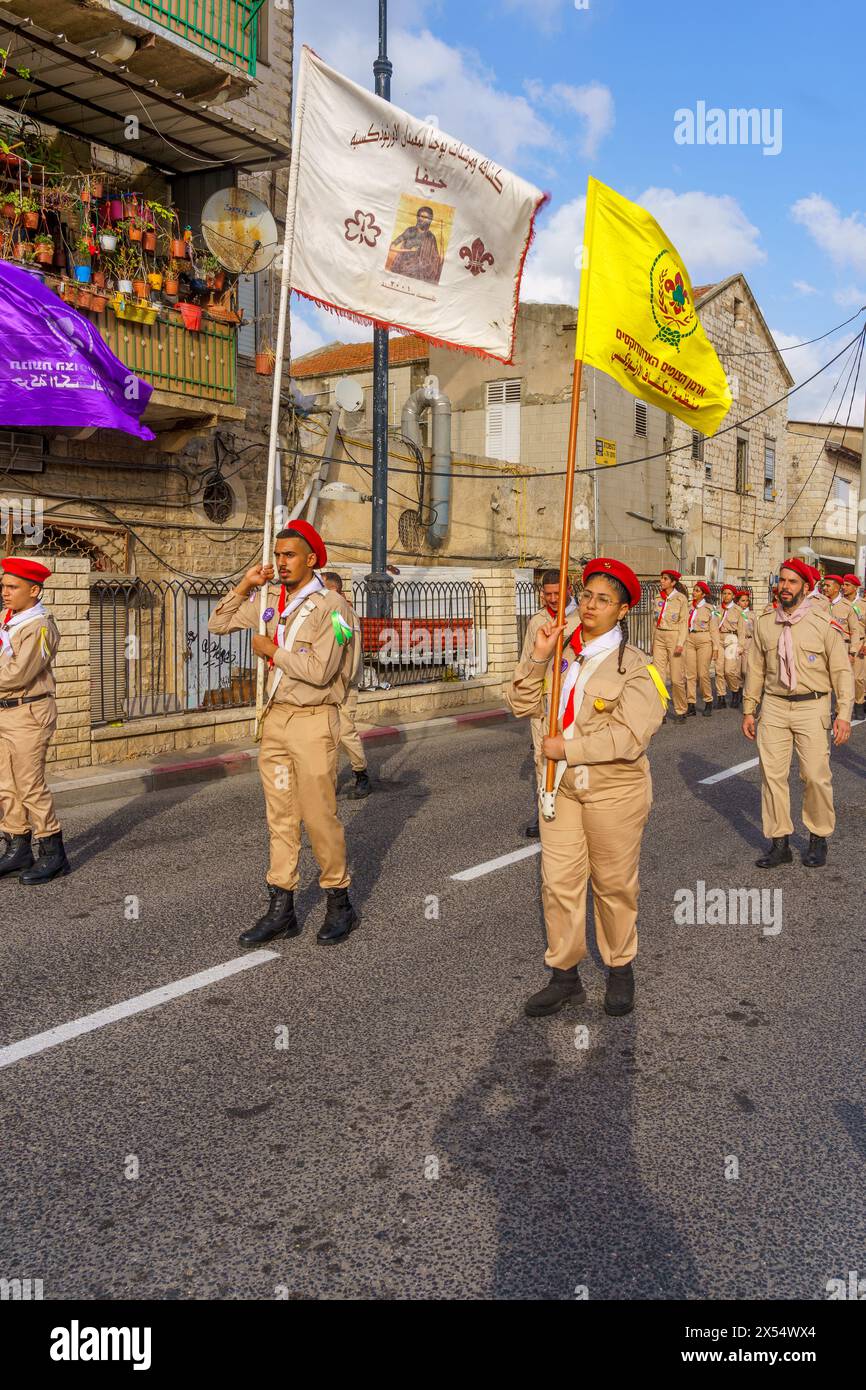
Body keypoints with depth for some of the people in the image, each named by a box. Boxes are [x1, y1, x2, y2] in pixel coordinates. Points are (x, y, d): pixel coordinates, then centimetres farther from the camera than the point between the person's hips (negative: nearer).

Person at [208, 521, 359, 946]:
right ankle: (280, 910, 15)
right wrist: (246, 584, 6)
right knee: (280, 816, 9)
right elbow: (218, 624, 17)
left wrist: (272, 651, -8)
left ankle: (340, 905, 15)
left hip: (313, 720, -7)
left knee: (319, 815, -2)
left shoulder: (330, 606, -12)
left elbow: (319, 671, -21)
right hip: (275, 717, 7)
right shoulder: (270, 599, 10)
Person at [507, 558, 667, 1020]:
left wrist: (567, 748, -16)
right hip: (562, 785, 4)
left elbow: (629, 736, -19)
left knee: (613, 884, 9)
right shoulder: (563, 655, 6)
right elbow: (524, 705, 2)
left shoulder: (634, 666, -10)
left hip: (613, 789, -4)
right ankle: (564, 976, 18)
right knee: (558, 881, 5)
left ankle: (620, 969, 29)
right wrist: (537, 657, -10)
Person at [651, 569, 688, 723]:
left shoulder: (681, 598, -4)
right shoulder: (659, 599, 11)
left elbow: (684, 622, -7)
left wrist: (680, 643, -15)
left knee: (677, 679, -2)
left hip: (674, 637, -5)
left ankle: (680, 712, 13)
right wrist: (653, 642, 17)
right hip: (659, 637, 5)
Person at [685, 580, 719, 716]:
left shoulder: (709, 608, 0)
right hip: (690, 640, 4)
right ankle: (691, 705, 1)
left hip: (704, 640, -4)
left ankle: (708, 702, 10)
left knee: (703, 673, -6)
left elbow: (714, 629, -1)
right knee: (690, 673, -1)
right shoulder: (689, 607, 12)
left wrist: (715, 647, -5)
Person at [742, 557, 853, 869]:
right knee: (772, 773, 1)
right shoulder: (764, 623, 7)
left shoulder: (823, 624, -3)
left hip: (811, 706, -3)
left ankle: (819, 838, 16)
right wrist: (749, 710, 12)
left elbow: (842, 670, -2)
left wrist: (844, 713, -8)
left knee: (816, 776, -4)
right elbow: (756, 669, 13)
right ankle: (779, 843, 11)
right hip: (774, 706, 3)